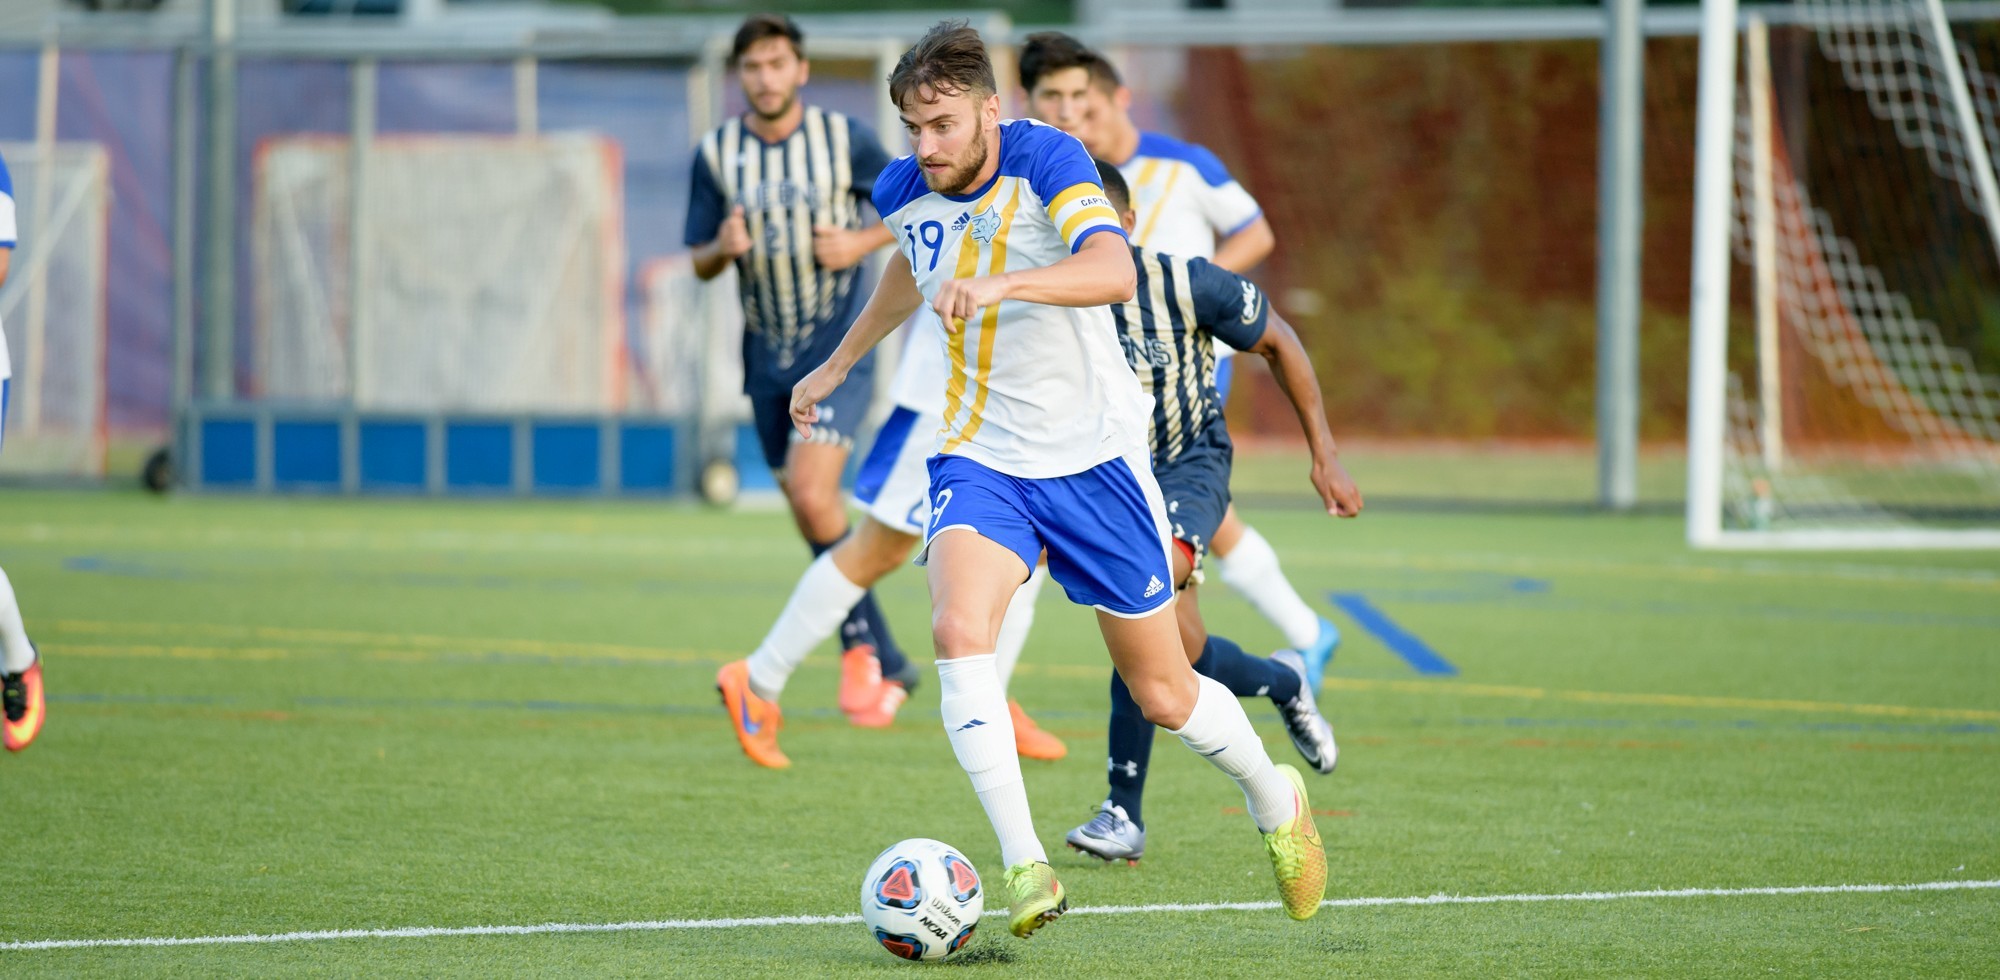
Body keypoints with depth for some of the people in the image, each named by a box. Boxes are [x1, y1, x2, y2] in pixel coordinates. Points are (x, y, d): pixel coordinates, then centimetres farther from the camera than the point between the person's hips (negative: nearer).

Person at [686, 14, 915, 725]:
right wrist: (723, 249, -15)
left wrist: (861, 242, -11)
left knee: (813, 495, -21)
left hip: (838, 351, -4)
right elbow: (700, 263, 8)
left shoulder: (844, 139, -4)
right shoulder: (716, 155, 3)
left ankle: (860, 646, -8)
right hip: (768, 358, 4)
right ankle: (884, 664, 19)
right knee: (813, 519, 8)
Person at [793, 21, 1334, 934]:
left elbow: (1112, 271, -37)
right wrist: (838, 364, 31)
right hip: (982, 456, 3)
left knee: (1162, 694, 6)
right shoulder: (905, 192, -2)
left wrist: (1001, 283, -52)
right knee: (957, 630, -27)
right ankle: (1024, 867, -26)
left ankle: (1275, 799, 37)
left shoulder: (1044, 158, -18)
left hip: (1094, 455, -3)